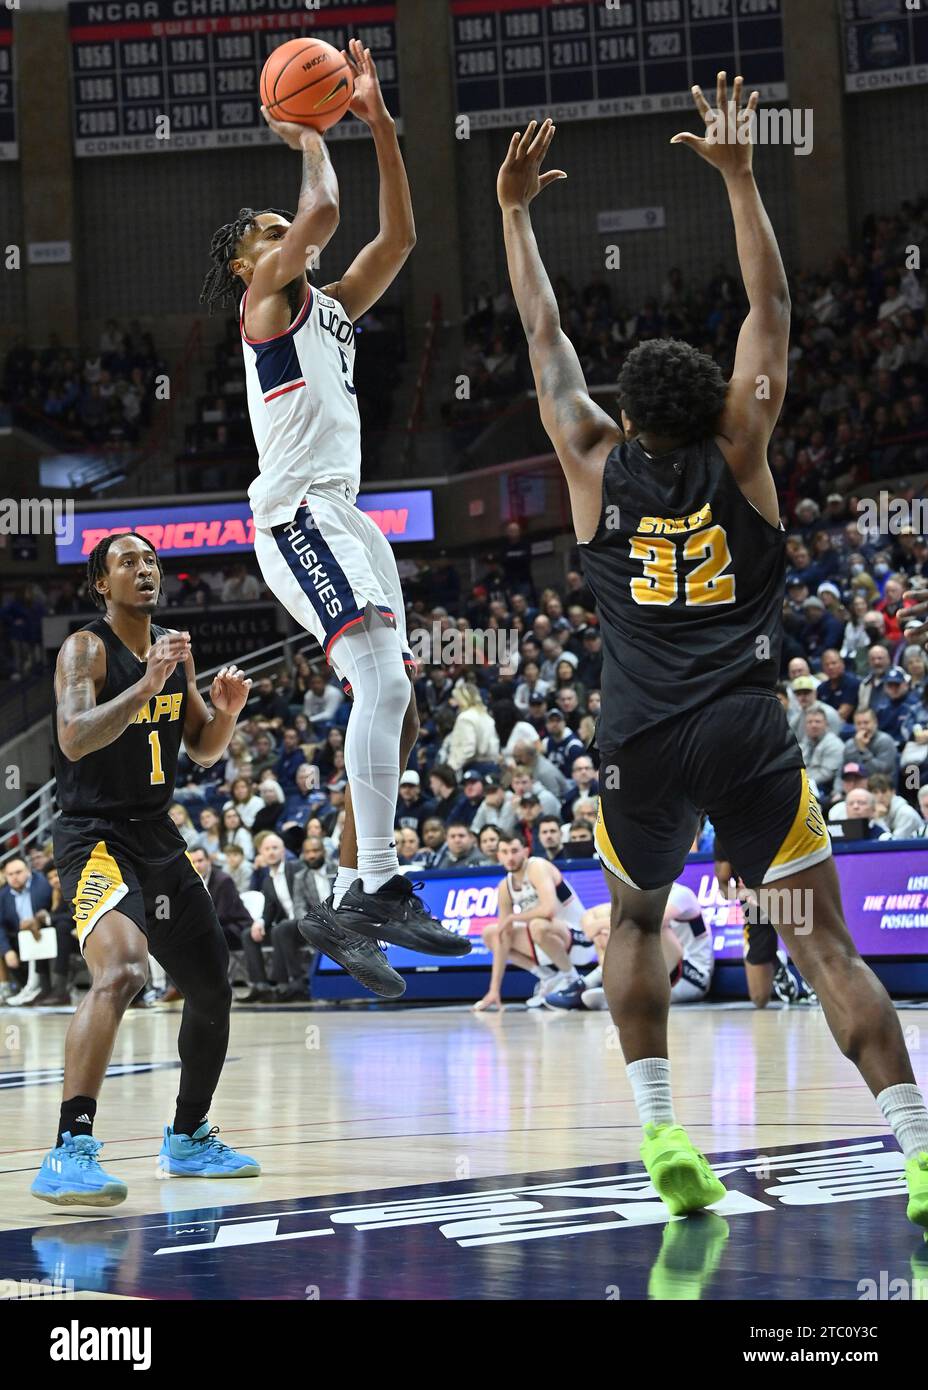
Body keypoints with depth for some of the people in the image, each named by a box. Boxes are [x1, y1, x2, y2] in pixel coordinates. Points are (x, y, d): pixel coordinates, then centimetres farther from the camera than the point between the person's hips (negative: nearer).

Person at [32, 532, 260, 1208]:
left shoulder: (176, 649, 11)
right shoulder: (86, 648, -11)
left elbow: (205, 751, 17)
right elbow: (74, 739, -26)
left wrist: (227, 710, -4)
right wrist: (148, 684, -34)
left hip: (161, 840, 8)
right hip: (96, 839, -8)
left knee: (213, 988, 14)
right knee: (121, 970, -32)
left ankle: (189, 1138, 33)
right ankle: (70, 1151, -36)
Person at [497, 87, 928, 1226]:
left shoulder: (598, 464, 8)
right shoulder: (739, 451, 7)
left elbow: (544, 337, 18)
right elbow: (770, 309, 14)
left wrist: (513, 210, 26)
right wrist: (739, 178, 17)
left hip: (644, 743, 1)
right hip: (749, 733, -1)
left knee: (635, 921, 24)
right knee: (826, 946, -3)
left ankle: (659, 1132, 10)